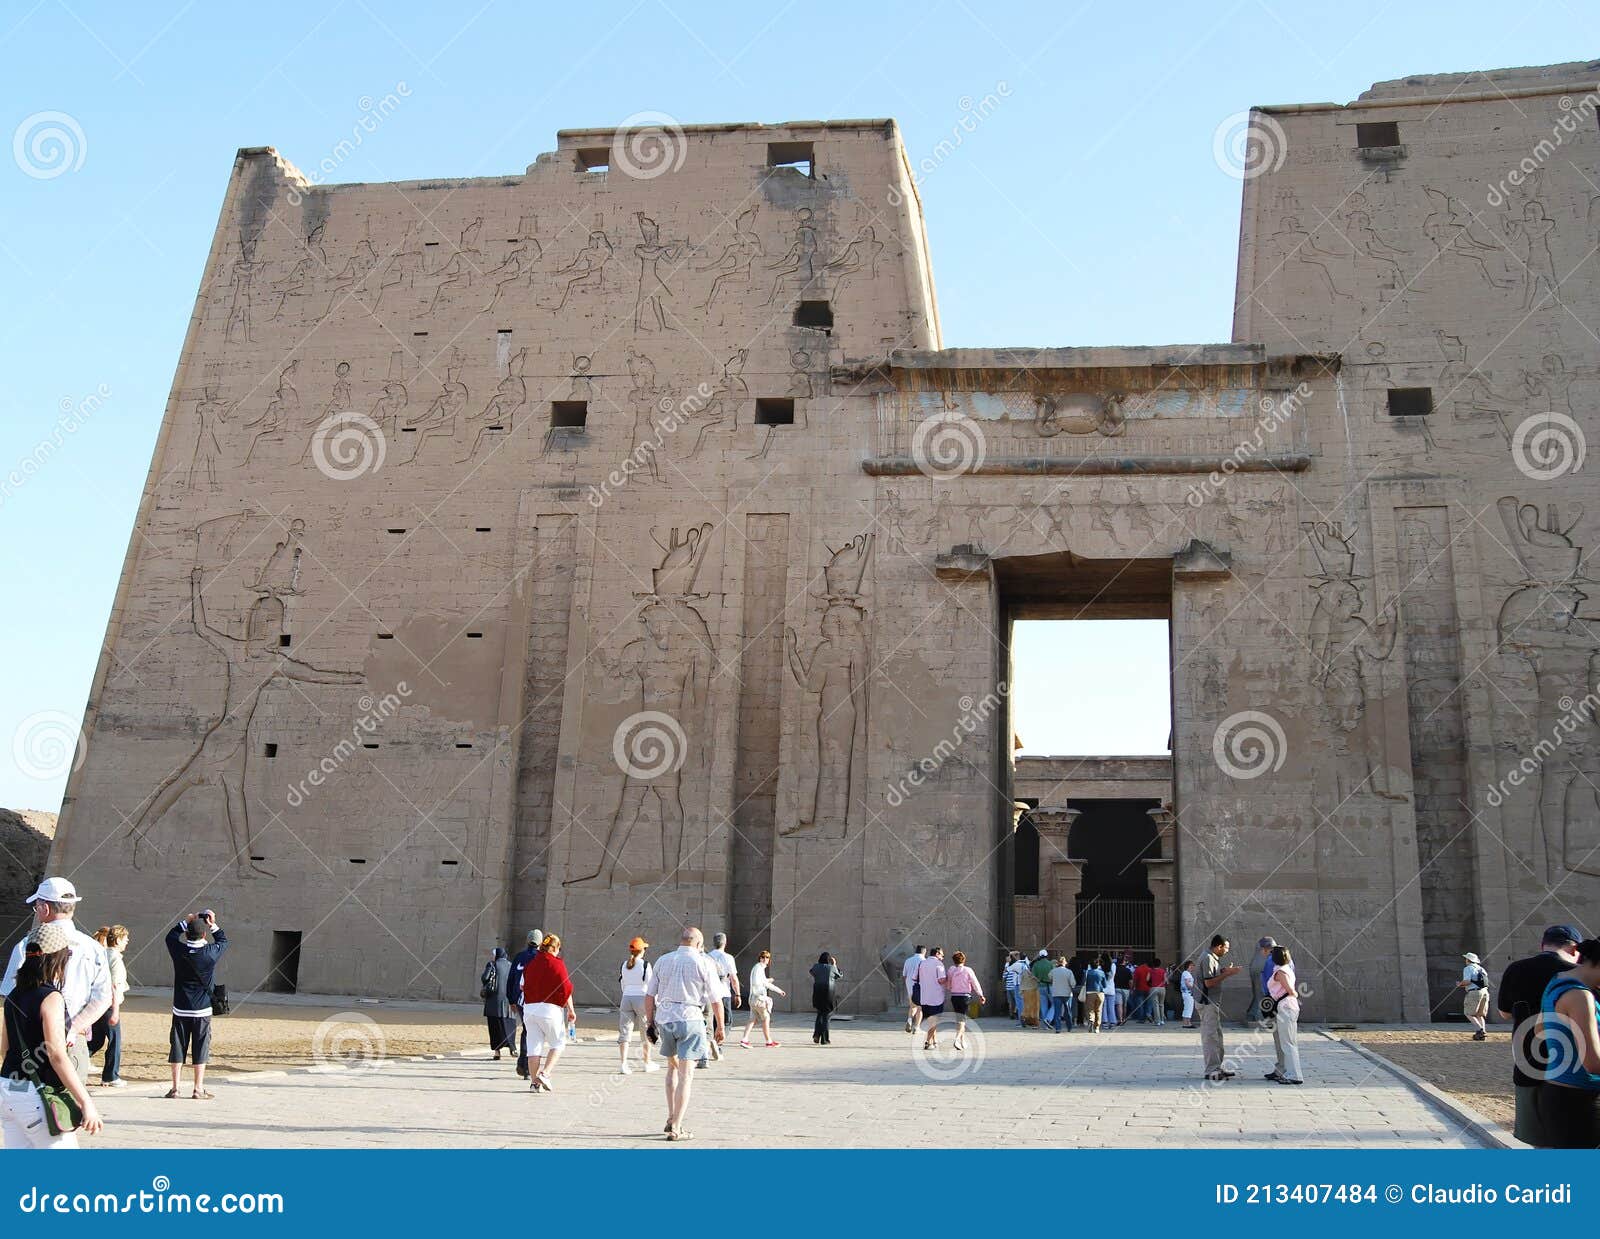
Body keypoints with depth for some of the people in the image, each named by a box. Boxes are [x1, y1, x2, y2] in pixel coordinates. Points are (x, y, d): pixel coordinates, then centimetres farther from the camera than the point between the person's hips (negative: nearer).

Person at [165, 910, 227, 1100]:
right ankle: (198, 1090, 7)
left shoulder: (178, 950, -9)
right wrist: (213, 924, 8)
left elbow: (171, 935, 13)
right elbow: (223, 941, 9)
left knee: (178, 1048, 9)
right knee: (200, 1049, 4)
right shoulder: (210, 953, -13)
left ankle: (175, 1088, 14)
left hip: (180, 1009, 2)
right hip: (202, 1009, -2)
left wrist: (188, 920, 14)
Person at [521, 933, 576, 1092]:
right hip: (550, 1008, -5)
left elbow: (523, 986, 13)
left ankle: (534, 1082, 6)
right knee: (558, 1043, 10)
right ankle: (544, 1073, -6)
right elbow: (566, 988, -8)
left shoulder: (530, 964, 9)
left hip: (529, 1008, 5)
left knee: (534, 1046, 7)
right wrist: (571, 1010, 0)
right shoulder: (557, 963, -6)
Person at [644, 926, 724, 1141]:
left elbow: (649, 995, 10)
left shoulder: (663, 960, 10)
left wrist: (650, 1022, 17)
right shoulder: (703, 963, -1)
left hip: (664, 1018, 4)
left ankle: (671, 1118, 23)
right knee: (686, 1075, -1)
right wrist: (720, 1026, 9)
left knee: (673, 1067, 23)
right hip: (690, 1019, -4)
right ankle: (676, 1128, -4)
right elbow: (716, 1000, -1)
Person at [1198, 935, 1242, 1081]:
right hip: (1207, 1003, -11)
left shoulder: (1213, 958, 16)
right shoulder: (1207, 959, -17)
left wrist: (1226, 971, 9)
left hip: (1213, 1003, 11)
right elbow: (1209, 982, -23)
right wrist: (1227, 974, -18)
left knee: (1217, 1036, 15)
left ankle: (1218, 1067, 23)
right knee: (1210, 1036, -7)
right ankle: (1211, 1071, -4)